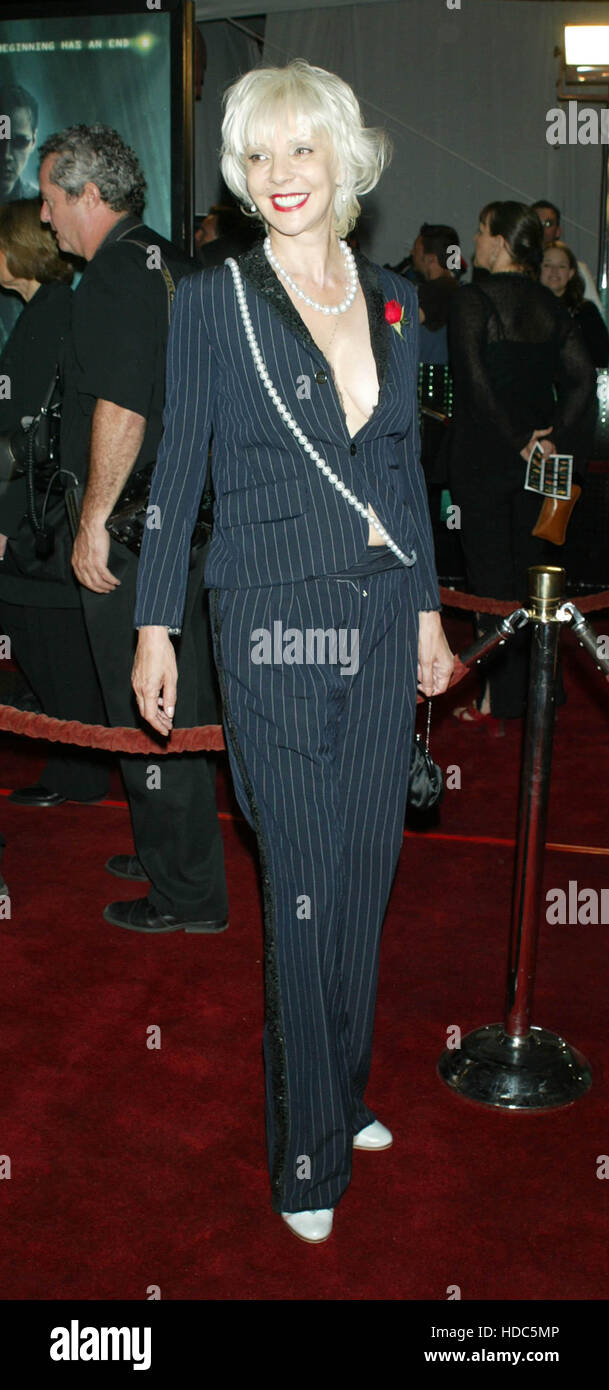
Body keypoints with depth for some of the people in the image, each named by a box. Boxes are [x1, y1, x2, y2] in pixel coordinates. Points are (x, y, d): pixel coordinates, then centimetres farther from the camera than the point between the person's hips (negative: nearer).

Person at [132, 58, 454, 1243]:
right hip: (274, 617, -4)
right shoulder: (212, 302, -2)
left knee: (366, 868, 11)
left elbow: (405, 467, 15)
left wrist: (426, 608, 14)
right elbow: (179, 468, 0)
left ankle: (344, 1091, 32)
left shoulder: (393, 301, 11)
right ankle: (309, 1148, 17)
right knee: (303, 886, -1)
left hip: (381, 615, 5)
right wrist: (156, 625, -3)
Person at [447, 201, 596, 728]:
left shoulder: (472, 300, -10)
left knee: (492, 579, 1)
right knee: (533, 571, 13)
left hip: (485, 459, -5)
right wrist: (554, 438, -5)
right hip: (538, 461, 5)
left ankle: (498, 702, 6)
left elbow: (475, 382, -19)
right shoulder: (550, 305, 6)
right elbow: (583, 376, -1)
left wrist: (518, 442, -14)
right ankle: (536, 693, 22)